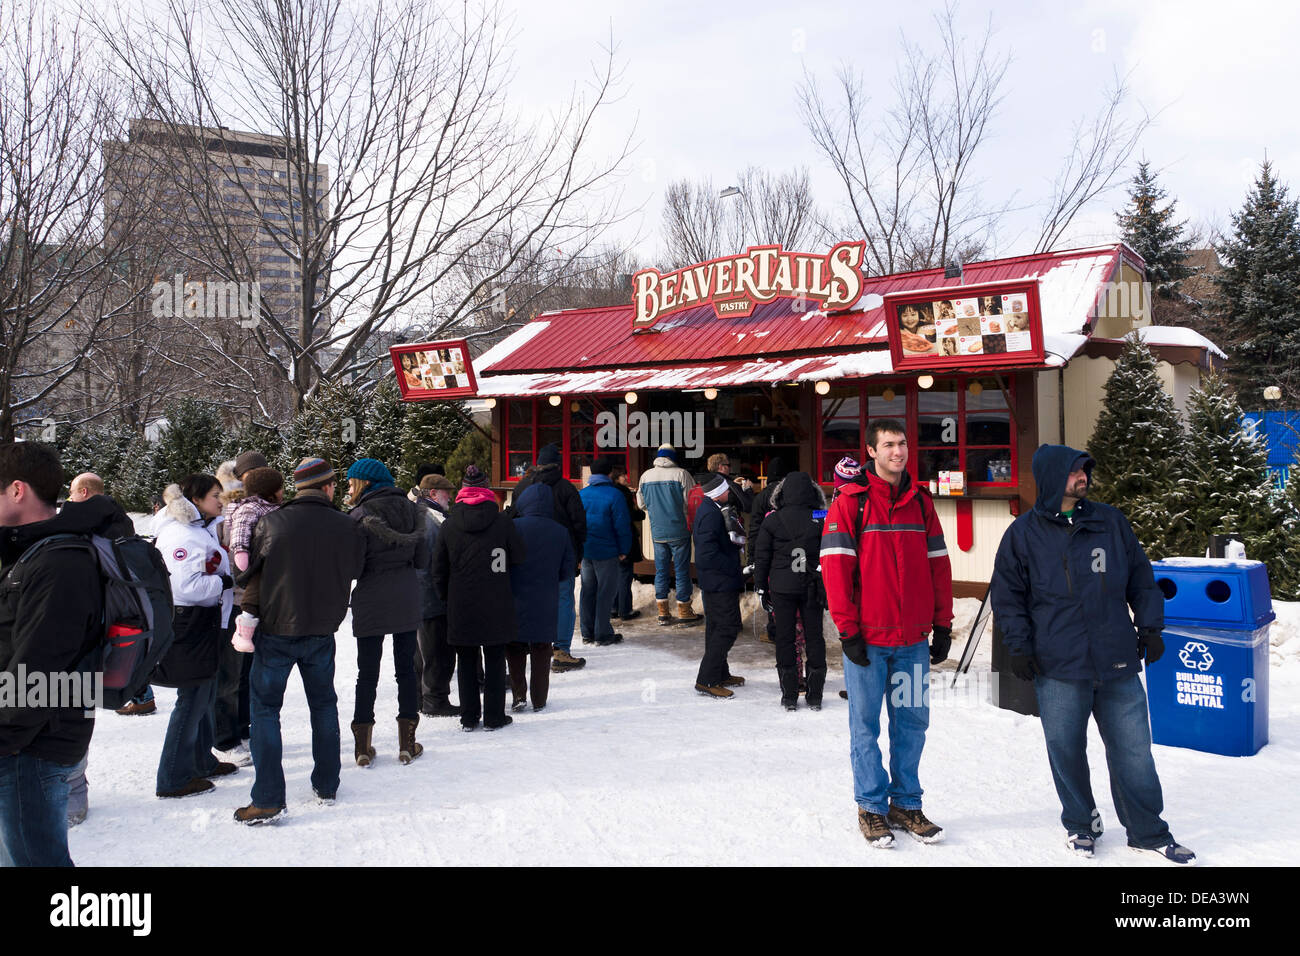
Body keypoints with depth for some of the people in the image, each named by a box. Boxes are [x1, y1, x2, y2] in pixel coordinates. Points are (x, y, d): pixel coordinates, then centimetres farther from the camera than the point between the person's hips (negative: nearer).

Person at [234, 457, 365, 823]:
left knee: (265, 708, 5)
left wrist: (249, 615, 4)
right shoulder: (347, 528, -5)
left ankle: (268, 800, 1)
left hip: (276, 630, -2)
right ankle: (327, 785, 24)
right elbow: (353, 573, 7)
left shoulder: (271, 523, -9)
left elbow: (254, 573, -4)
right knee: (324, 704, 18)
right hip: (322, 630, 2)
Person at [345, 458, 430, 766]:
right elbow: (423, 559, 5)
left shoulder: (362, 515, -9)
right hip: (407, 597, 3)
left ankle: (364, 747, 9)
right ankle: (407, 744, 13)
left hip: (371, 601, -3)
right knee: (406, 668, 10)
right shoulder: (409, 509, 4)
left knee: (367, 672, 5)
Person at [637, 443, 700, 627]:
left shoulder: (646, 476, 2)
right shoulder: (681, 474, -11)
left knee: (661, 571, 11)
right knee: (682, 570, 5)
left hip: (657, 532, 4)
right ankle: (684, 612, 10)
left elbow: (641, 503, 11)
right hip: (679, 531, -4)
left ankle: (663, 613, 14)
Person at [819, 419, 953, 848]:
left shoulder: (921, 502, 9)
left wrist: (942, 626, 8)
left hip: (913, 639, 4)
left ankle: (906, 804, 24)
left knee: (912, 722, 10)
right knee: (866, 724, 5)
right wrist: (848, 631, -12)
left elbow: (938, 564, 11)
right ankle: (871, 806, 19)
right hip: (868, 639, -4)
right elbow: (835, 567, -9)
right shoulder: (851, 502, -5)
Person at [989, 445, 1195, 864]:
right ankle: (1080, 824, 28)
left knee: (1133, 750, 7)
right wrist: (1019, 647, -3)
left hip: (1118, 664, 2)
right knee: (1066, 750, 7)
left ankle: (1148, 831, 24)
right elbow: (1008, 597, 4)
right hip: (1058, 670, -2)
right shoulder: (1023, 533, 1)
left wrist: (1149, 628, 9)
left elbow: (1141, 580, 16)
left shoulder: (1111, 522, 8)